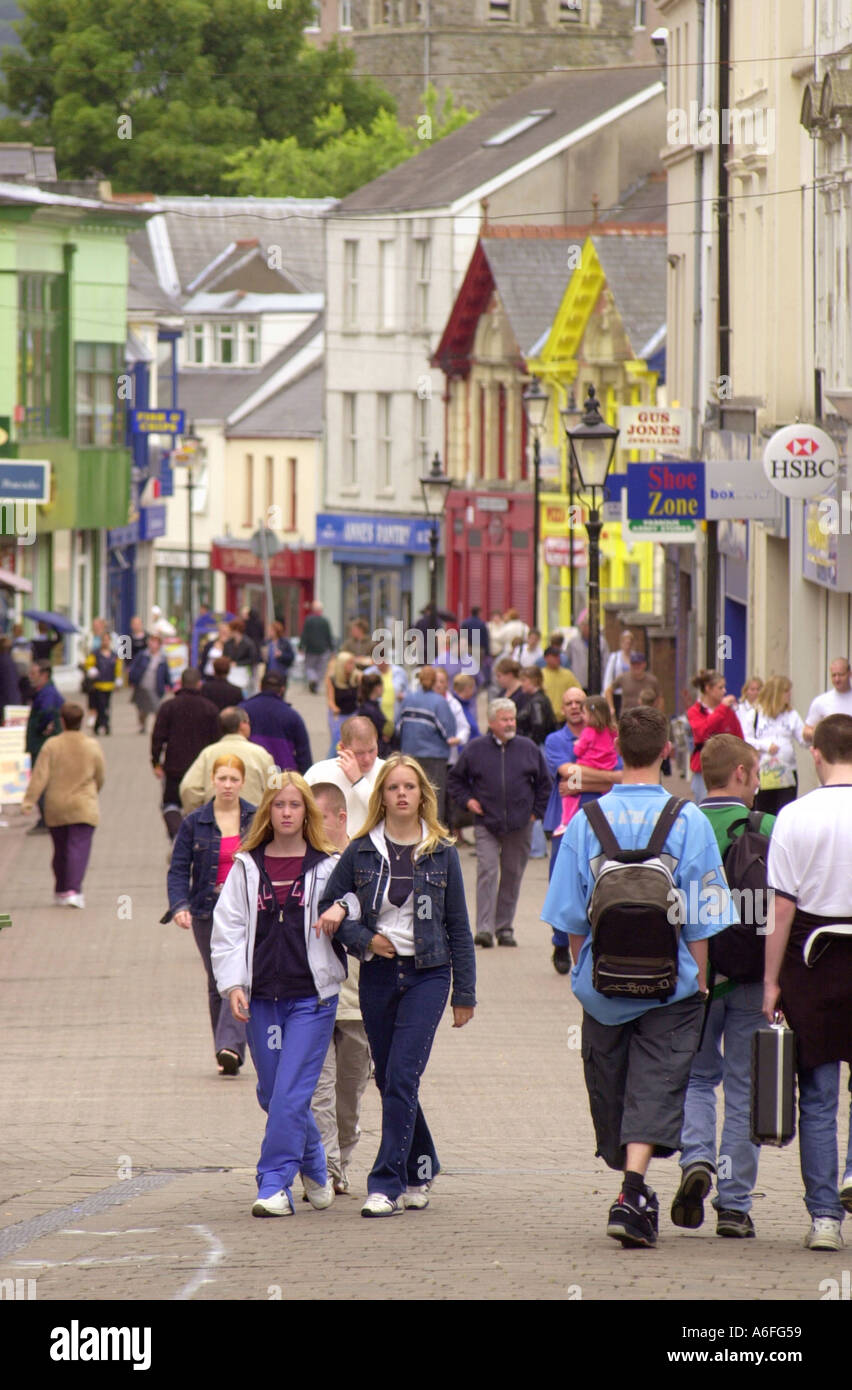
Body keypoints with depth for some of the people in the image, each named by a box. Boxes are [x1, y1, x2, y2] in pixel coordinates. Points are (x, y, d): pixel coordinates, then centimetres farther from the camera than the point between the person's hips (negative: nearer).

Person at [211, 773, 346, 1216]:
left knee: (291, 1093, -11)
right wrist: (233, 985, -5)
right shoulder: (247, 867, 8)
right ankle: (314, 1166, 30)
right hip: (261, 997, 3)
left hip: (312, 996, -3)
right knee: (272, 1093, 9)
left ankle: (274, 1184, -8)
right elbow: (228, 929, 6)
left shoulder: (327, 867, 2)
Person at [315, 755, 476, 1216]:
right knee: (388, 1080, 10)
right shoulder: (362, 851, 3)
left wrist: (465, 993, 5)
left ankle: (388, 1184, -12)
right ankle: (420, 1170, 29)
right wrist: (364, 940, -9)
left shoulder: (441, 853, 1)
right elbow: (328, 909, 8)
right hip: (378, 975, 3)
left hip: (427, 974, -2)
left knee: (402, 1078, -13)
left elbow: (458, 927, 5)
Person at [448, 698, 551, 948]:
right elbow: (456, 778, 14)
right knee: (487, 871, -12)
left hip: (520, 824, 2)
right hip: (486, 823, -2)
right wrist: (467, 800, 0)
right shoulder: (475, 749, 2)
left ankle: (504, 928, 16)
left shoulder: (528, 749, 6)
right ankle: (484, 928, -16)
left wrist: (536, 812, 7)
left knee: (512, 875, 7)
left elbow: (543, 783, 15)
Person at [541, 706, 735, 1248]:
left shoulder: (588, 821, -2)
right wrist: (699, 980, 5)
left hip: (602, 983, 2)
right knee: (656, 1087, -2)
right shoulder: (688, 821, -8)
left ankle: (633, 1188, 28)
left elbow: (570, 917, 2)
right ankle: (633, 1192, -19)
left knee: (610, 1087, 16)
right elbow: (700, 919, -6)